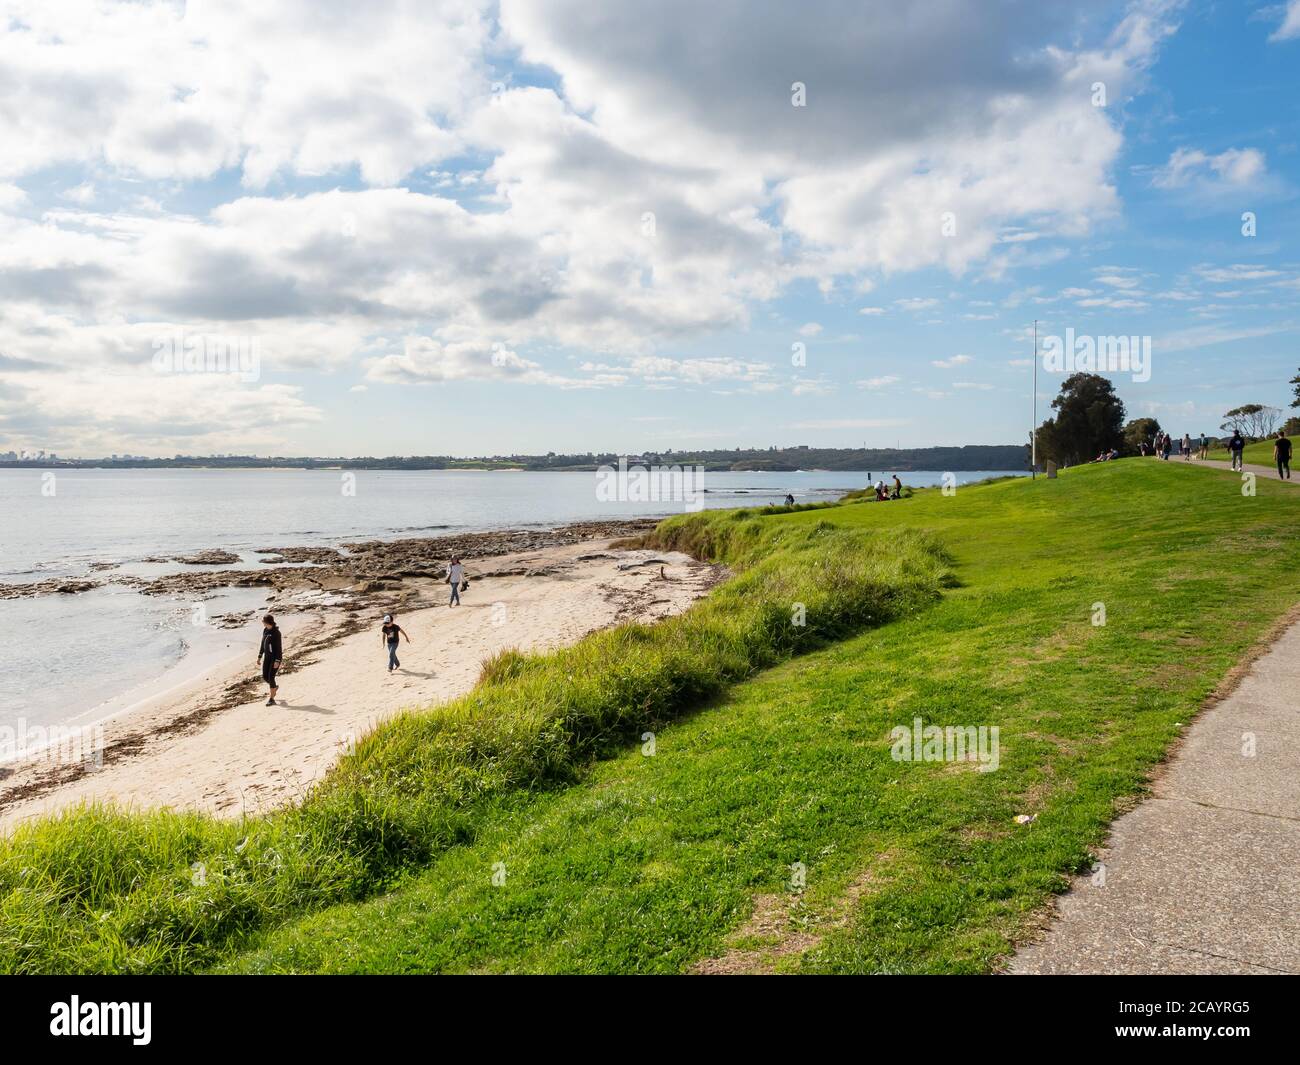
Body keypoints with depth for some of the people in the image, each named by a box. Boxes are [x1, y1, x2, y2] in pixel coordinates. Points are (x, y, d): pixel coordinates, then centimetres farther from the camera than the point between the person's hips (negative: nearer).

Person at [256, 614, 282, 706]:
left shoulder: (276, 632, -20)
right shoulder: (265, 630, 4)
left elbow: (279, 648, -19)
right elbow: (263, 644, 13)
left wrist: (277, 661, -22)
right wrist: (259, 657, 14)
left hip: (276, 657, -8)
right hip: (267, 656, 8)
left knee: (271, 677, -11)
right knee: (265, 677, 8)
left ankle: (272, 699, -2)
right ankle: (275, 687, 39)